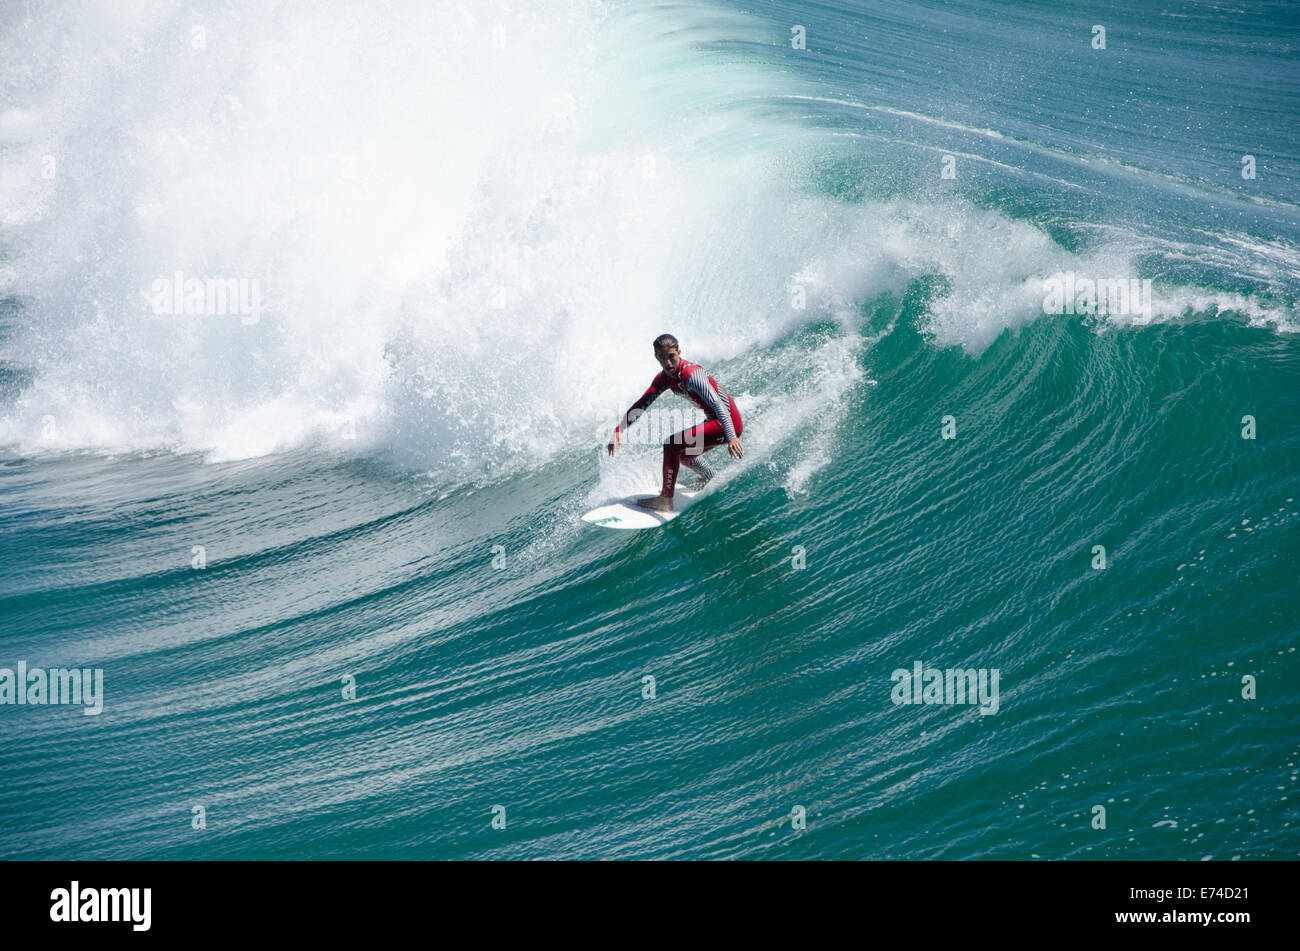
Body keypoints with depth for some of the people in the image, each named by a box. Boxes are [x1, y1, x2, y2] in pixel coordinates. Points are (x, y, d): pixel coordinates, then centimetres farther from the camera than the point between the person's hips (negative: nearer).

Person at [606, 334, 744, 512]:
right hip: (714, 421, 10)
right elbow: (641, 404, 8)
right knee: (682, 453, 24)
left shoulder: (691, 374, -25)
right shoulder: (665, 378, 3)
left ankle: (666, 500, -12)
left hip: (728, 422, -10)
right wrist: (619, 430, -4)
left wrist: (731, 436, -47)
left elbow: (717, 404, -35)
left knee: (673, 445, -18)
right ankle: (711, 479, 46)